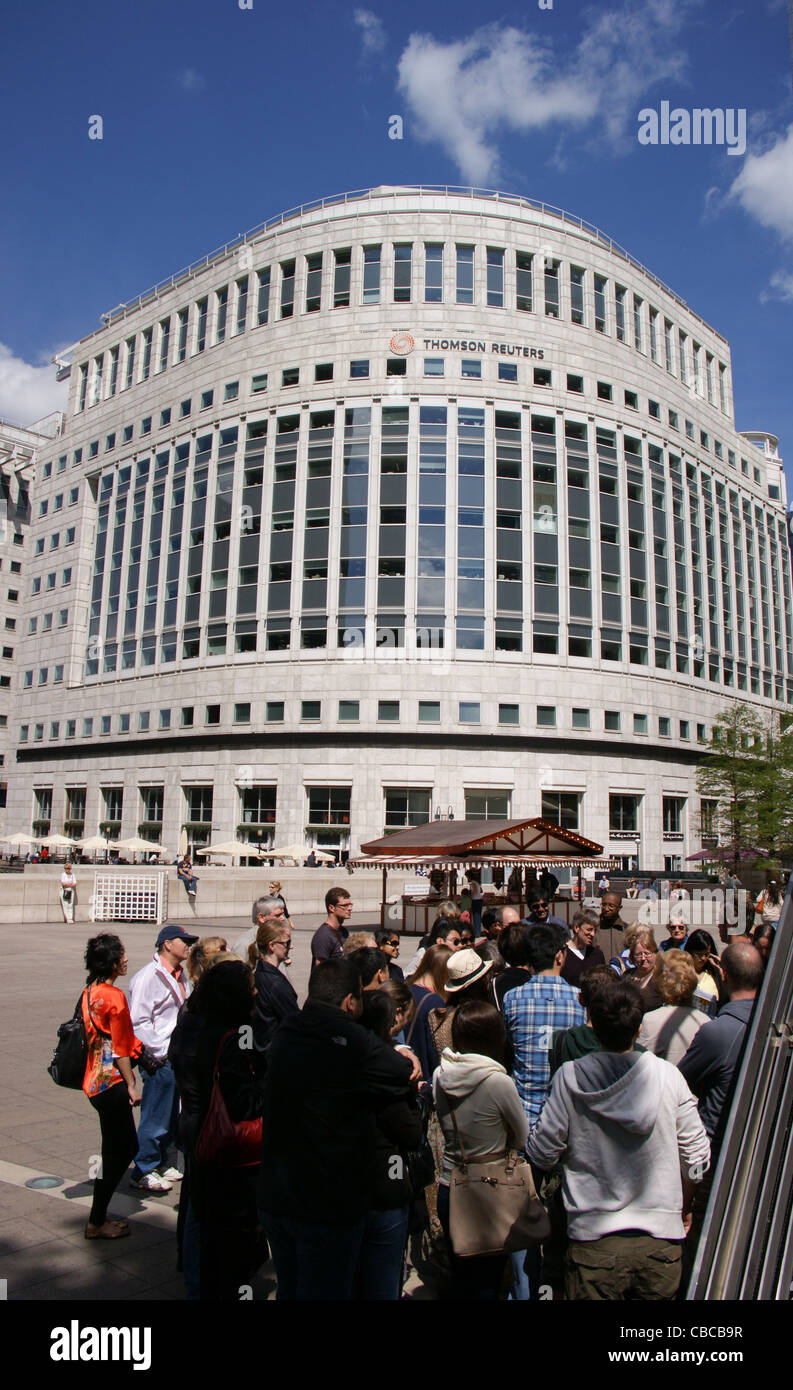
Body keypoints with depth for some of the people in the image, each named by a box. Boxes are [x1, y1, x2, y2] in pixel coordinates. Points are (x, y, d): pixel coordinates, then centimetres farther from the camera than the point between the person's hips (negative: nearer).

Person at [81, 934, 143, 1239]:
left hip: (95, 1079, 9)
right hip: (111, 1082, -9)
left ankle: (99, 1216, 23)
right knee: (119, 1152, 3)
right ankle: (96, 1223, 11)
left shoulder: (89, 992, 7)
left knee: (124, 1148, 16)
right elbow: (121, 1048, -17)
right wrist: (132, 1084, -11)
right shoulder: (114, 996, -19)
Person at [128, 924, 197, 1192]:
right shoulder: (147, 977, -15)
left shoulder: (180, 975, 12)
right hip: (161, 1060, -8)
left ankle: (160, 1162, 31)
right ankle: (143, 1172, 14)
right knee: (155, 1116, 0)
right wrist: (165, 1052, -18)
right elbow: (139, 1022, -17)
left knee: (173, 1116, 16)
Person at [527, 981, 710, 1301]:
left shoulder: (570, 1077, -13)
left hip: (594, 1239, -2)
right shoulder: (668, 1076, -10)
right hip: (662, 1239, 2)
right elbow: (697, 1155, -1)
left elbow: (542, 1153, -8)